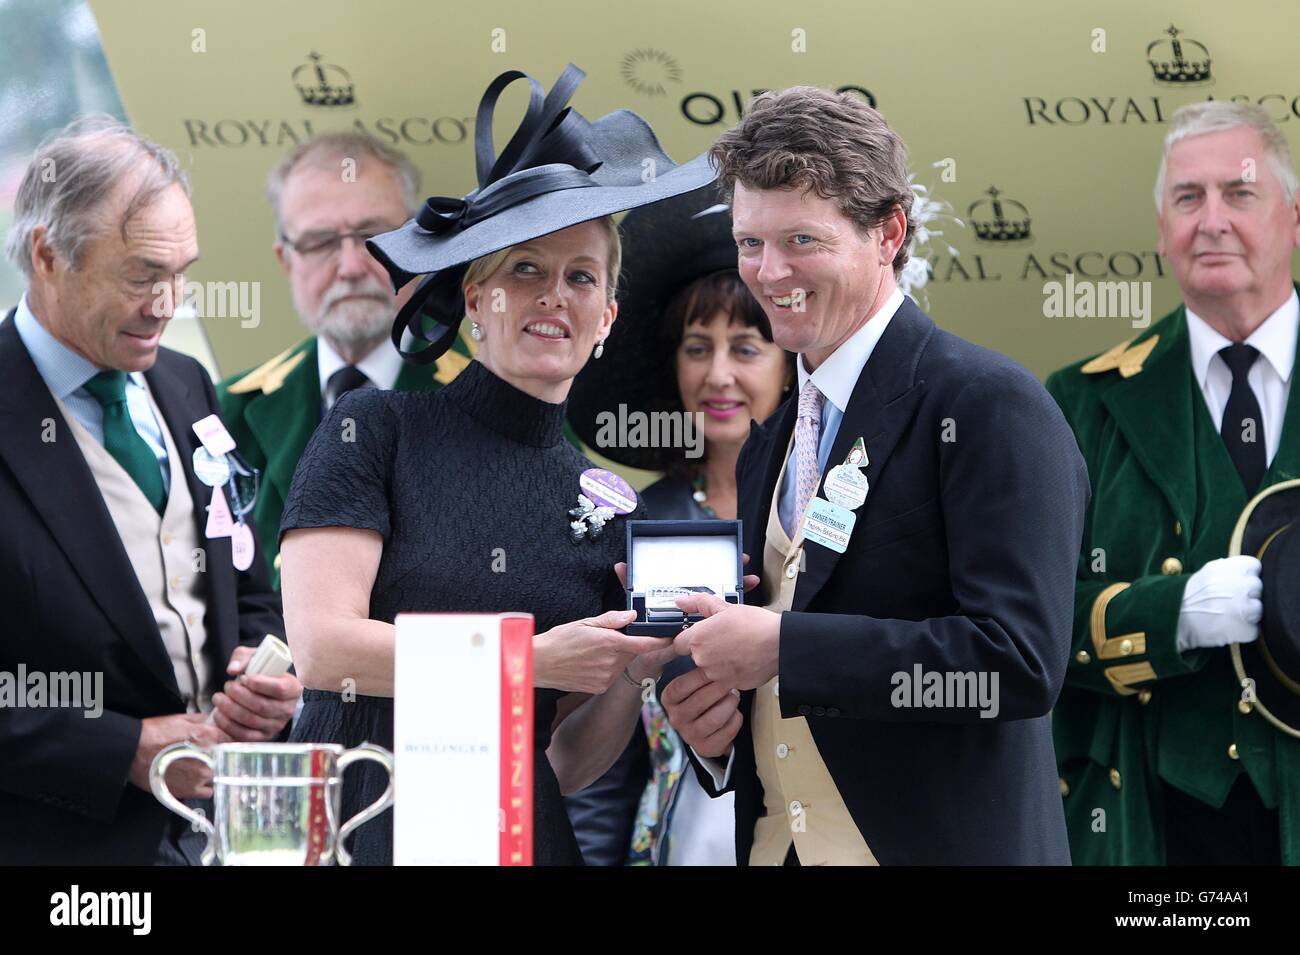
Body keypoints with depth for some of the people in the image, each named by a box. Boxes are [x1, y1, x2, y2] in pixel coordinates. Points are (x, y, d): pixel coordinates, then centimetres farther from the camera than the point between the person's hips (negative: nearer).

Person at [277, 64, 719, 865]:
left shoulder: (609, 507, 9)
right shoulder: (376, 429, -1)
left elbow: (567, 765, 10)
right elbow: (324, 643, -12)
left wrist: (635, 675, -8)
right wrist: (537, 660, -12)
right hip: (356, 825, -3)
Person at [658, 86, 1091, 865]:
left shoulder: (991, 405, -12)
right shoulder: (770, 442, 12)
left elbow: (1021, 661, -22)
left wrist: (780, 647, -21)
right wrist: (712, 729, -3)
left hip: (940, 843, -7)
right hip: (774, 845, 7)